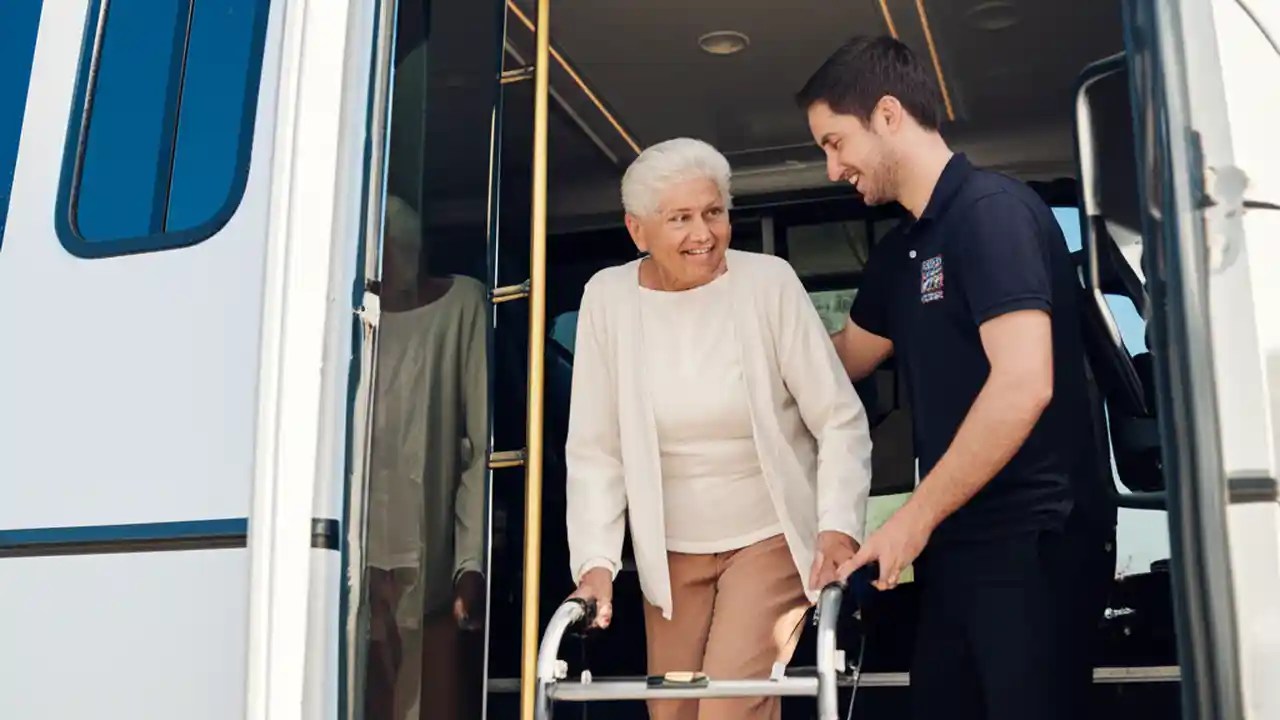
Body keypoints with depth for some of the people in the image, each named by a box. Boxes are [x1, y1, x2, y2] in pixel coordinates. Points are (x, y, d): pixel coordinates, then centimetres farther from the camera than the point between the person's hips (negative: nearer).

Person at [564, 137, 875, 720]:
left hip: (771, 538, -3)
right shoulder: (608, 297, -7)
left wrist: (839, 525, -21)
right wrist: (596, 559, -12)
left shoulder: (769, 283, -13)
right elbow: (595, 450, -4)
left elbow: (841, 420, -9)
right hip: (670, 552, 3)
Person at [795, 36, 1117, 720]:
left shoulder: (991, 210, -13)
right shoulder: (900, 251, 14)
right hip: (957, 543, 9)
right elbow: (842, 360, 30)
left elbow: (1023, 385, -24)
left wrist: (914, 517, -18)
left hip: (1033, 542, -9)